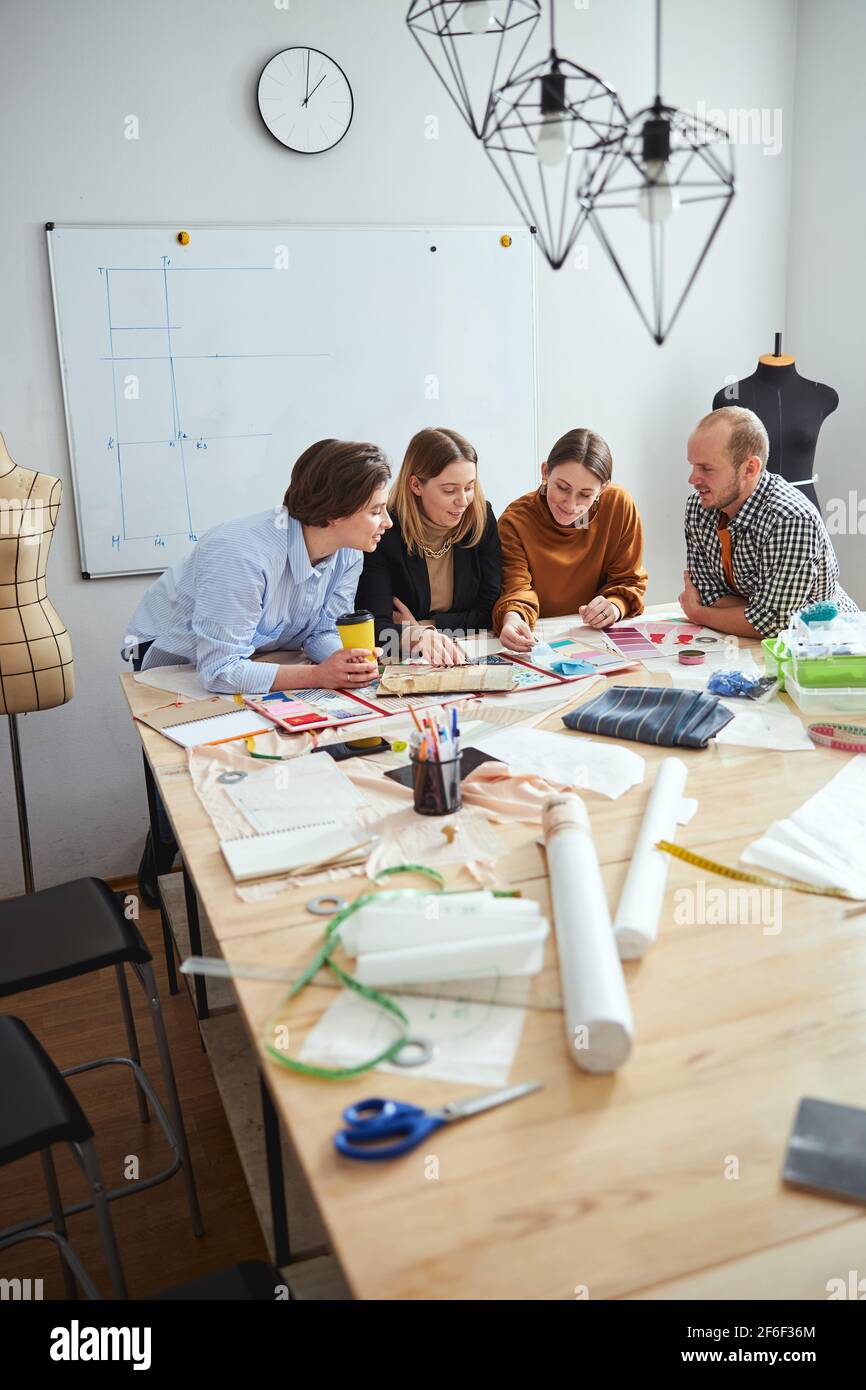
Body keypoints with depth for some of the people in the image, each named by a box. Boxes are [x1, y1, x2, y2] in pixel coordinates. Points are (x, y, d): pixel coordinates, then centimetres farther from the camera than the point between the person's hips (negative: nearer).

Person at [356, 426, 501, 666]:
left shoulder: (481, 518, 1)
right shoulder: (383, 532, -10)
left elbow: (492, 610, 1)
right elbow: (375, 626, -19)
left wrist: (424, 627, -9)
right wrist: (418, 636, -40)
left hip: (469, 664, 2)